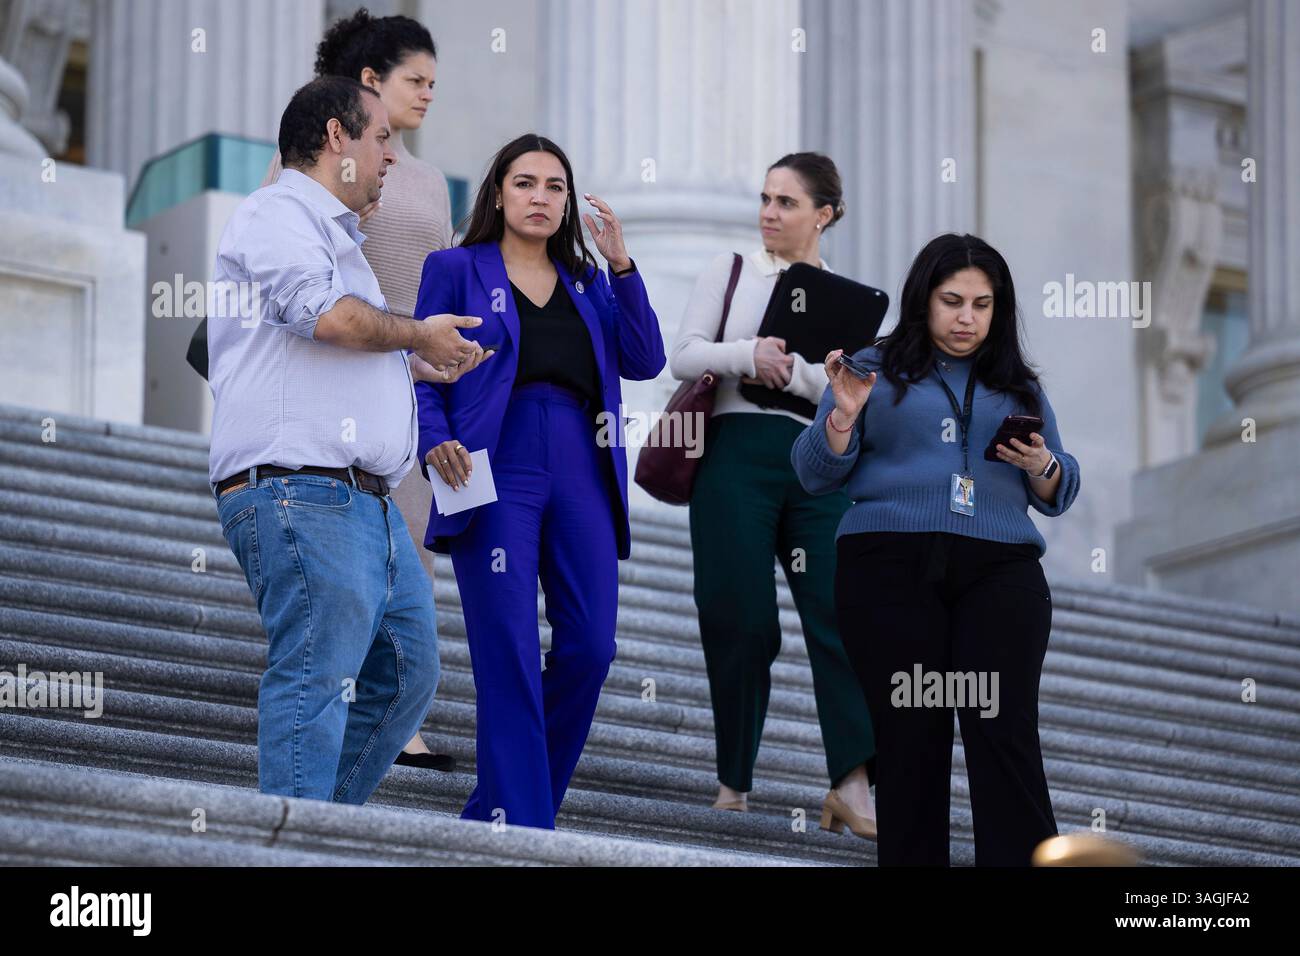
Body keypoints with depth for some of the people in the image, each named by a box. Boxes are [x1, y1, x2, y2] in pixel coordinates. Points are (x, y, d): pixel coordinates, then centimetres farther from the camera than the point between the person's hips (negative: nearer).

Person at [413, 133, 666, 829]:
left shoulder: (590, 282, 20)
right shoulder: (457, 270, 9)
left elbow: (645, 361, 7)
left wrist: (621, 265, 1)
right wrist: (435, 440, -14)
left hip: (581, 480, 4)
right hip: (497, 479, -4)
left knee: (589, 647, -3)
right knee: (510, 656, -9)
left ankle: (494, 811, 11)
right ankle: (521, 829, -8)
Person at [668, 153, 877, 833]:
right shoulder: (732, 271, 13)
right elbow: (683, 356, 3)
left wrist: (790, 368, -16)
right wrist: (747, 355, -15)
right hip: (737, 453, -1)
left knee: (841, 612, -11)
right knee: (740, 621, -2)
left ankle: (851, 786, -17)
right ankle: (733, 783, 8)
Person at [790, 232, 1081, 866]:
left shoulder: (1019, 386, 21)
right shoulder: (875, 370, 13)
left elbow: (1058, 496, 19)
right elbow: (816, 474, 9)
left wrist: (1040, 466, -3)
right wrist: (844, 414, -9)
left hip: (999, 575, 1)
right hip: (891, 574, -1)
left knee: (1005, 736, -12)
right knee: (910, 741, -6)